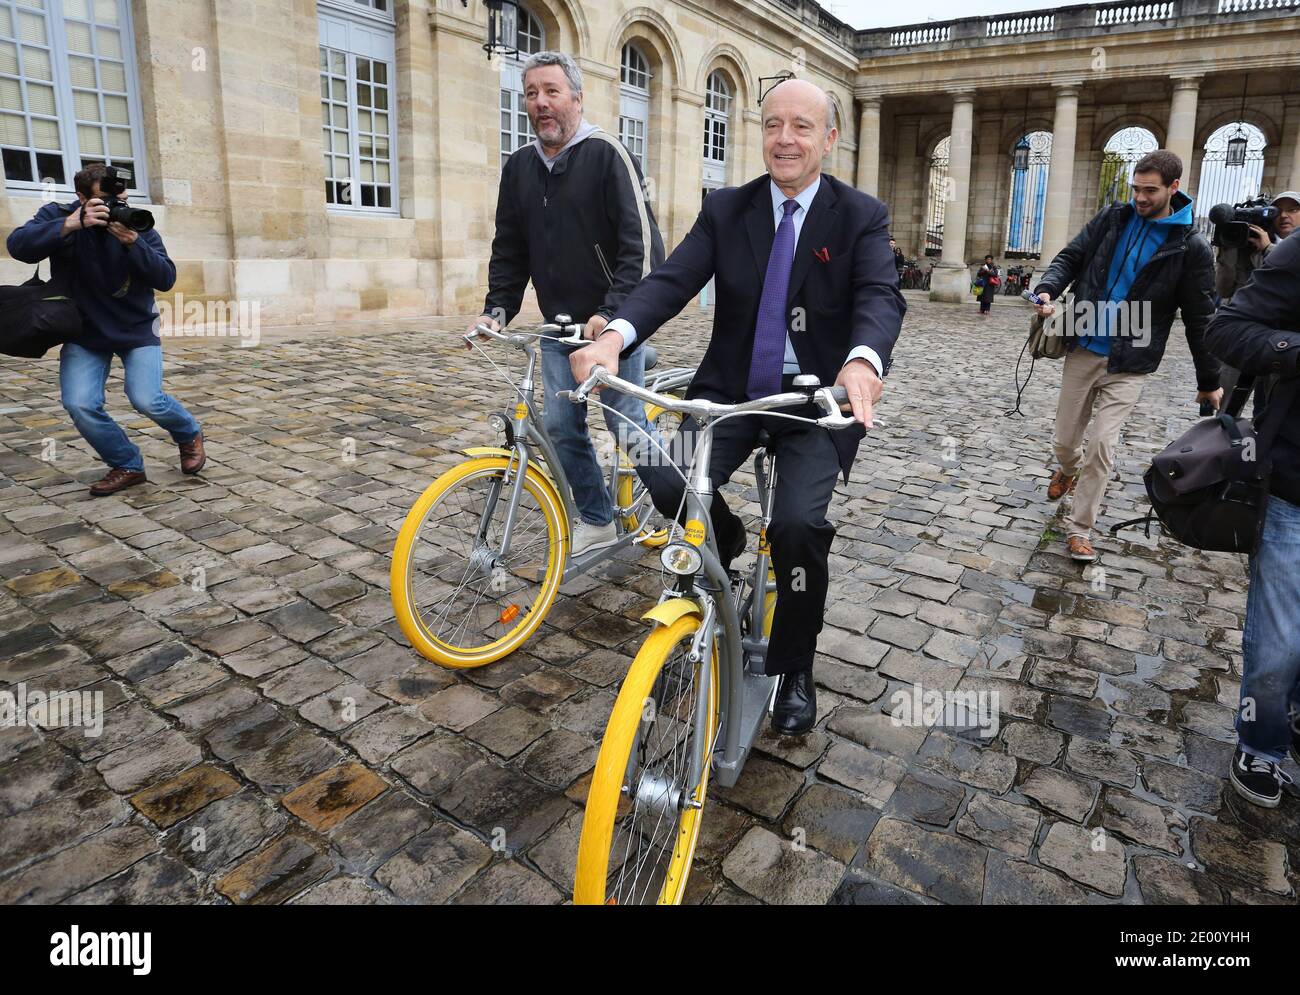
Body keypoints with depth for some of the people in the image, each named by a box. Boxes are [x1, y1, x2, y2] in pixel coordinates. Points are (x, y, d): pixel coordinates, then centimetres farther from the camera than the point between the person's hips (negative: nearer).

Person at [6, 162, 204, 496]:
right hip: (84, 332, 1)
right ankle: (127, 466, 7)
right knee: (79, 404, -15)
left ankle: (189, 435, 14)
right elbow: (18, 246, -23)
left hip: (137, 330, -1)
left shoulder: (137, 223, -6)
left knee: (147, 400, -18)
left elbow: (166, 278, -15)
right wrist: (73, 223, -33)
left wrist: (133, 242, -30)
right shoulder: (57, 216, -5)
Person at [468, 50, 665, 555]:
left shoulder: (606, 153, -8)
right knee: (561, 427, 5)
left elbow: (641, 242, -16)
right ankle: (596, 521, 22)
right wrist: (496, 309, 1)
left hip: (612, 323, -6)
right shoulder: (519, 167, 11)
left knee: (626, 424, -2)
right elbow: (509, 250, 15)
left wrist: (612, 313, -25)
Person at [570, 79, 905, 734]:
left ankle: (793, 669, 4)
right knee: (670, 486, -22)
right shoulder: (725, 209, 4)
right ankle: (724, 545, 17)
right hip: (732, 390, 2)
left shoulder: (861, 216, -2)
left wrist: (863, 360, -44)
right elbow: (672, 280, -10)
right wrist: (615, 336, -31)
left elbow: (881, 296, -19)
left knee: (799, 522, -24)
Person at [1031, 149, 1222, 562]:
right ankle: (1069, 469, 47)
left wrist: (1209, 382, 4)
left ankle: (1079, 530, 5)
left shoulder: (1190, 247, -5)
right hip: (1083, 351, 3)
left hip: (1129, 365, -3)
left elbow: (1200, 319, -1)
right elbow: (1070, 257, 6)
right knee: (1065, 442, 9)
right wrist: (1048, 289, -18)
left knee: (1101, 445, -11)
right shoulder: (1112, 218, 3)